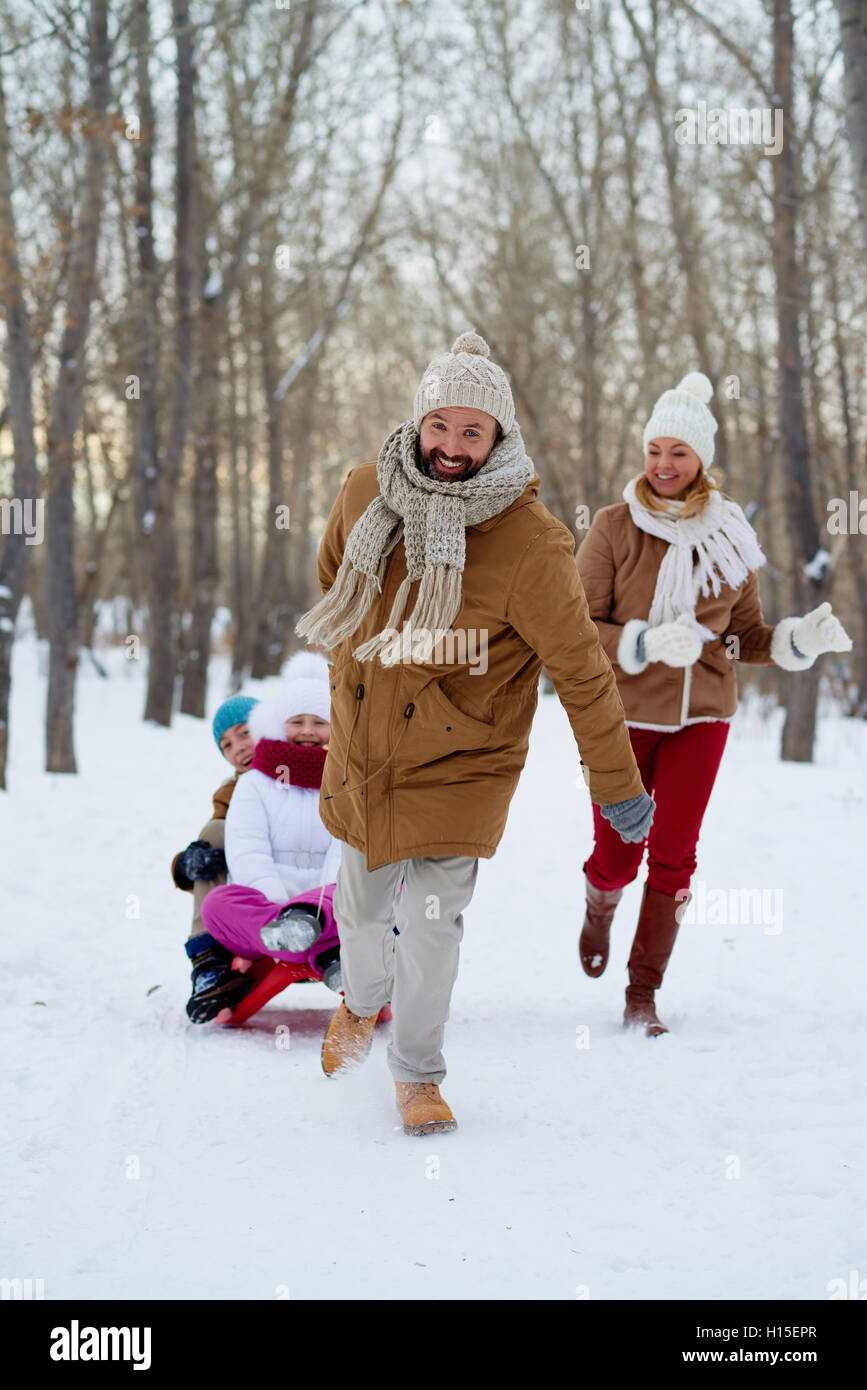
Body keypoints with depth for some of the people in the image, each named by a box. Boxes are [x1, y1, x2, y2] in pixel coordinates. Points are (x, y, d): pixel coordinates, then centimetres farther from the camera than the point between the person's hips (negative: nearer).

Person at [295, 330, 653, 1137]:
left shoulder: (530, 542, -21)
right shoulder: (366, 493, -8)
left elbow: (580, 668, -15)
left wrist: (618, 788, -10)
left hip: (460, 762, -4)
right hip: (362, 746, 4)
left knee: (430, 924, -7)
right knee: (361, 905, 19)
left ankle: (417, 1073, 17)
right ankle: (363, 1001, 52)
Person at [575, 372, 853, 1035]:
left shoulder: (730, 536, 4)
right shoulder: (614, 527, -7)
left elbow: (747, 636, 10)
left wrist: (800, 640, -9)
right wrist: (644, 643, -25)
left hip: (700, 717, 2)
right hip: (623, 715, -2)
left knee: (674, 857, 0)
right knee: (617, 856, 4)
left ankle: (643, 995, 10)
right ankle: (600, 907, 41)